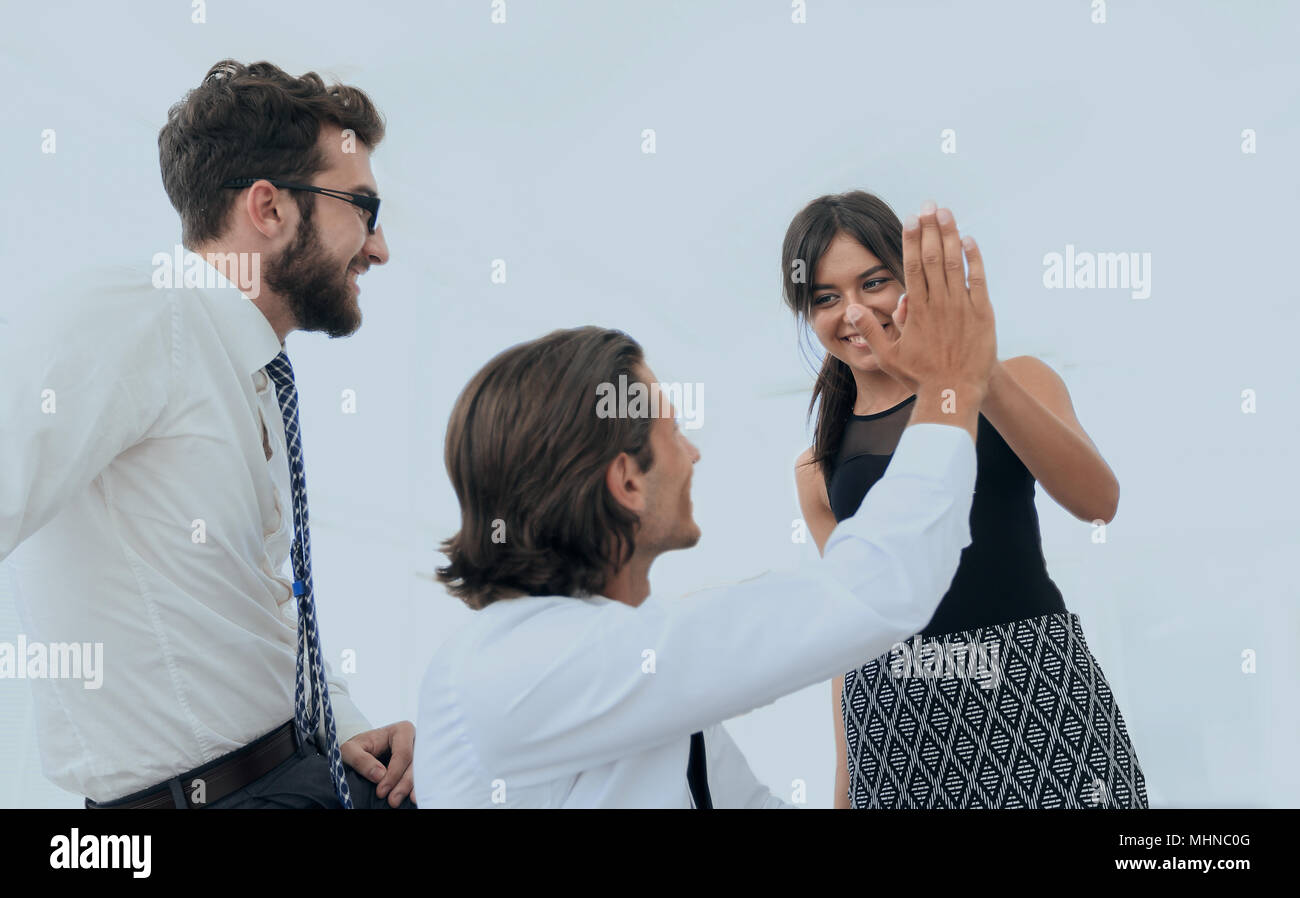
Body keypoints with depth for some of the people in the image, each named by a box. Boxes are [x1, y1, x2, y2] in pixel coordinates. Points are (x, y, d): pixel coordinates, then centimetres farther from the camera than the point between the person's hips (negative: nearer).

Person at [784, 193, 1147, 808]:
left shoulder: (1013, 382, 4)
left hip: (1037, 690, -2)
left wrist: (979, 376, -26)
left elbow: (1099, 501, -13)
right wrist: (845, 785, 13)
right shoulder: (819, 471, 10)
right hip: (898, 720, 2)